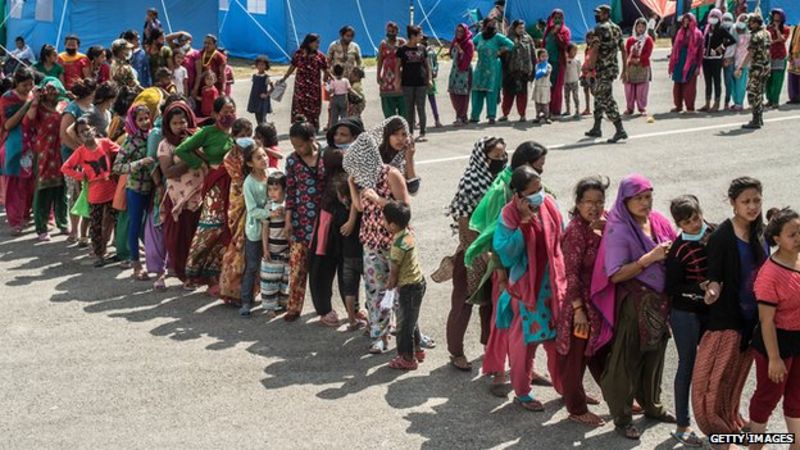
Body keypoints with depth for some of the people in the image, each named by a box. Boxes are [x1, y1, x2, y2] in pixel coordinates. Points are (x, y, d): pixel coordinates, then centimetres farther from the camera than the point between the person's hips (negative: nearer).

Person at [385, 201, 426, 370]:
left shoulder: (399, 245, -28)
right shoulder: (409, 232, -4)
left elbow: (394, 271, -16)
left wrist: (390, 285, 3)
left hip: (409, 287, -9)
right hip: (418, 281, 9)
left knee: (404, 323, 6)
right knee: (411, 320, 24)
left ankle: (407, 358, 18)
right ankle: (417, 349, 38)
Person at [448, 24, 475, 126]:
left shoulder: (469, 43, -8)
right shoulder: (455, 42, 13)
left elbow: (467, 58, -14)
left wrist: (460, 50, -21)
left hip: (464, 71, -8)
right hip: (455, 70, 8)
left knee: (462, 95, -9)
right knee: (453, 94, 7)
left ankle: (461, 118, -8)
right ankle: (460, 116, 16)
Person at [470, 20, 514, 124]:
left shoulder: (497, 37, -6)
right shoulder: (480, 36, 10)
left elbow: (511, 45, -10)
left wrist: (499, 51, -7)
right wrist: (478, 50, 12)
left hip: (493, 68, -5)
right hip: (480, 67, 5)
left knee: (491, 91, -6)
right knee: (477, 91, 3)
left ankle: (491, 116, 0)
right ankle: (475, 116, 8)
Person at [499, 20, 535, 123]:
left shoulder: (528, 39, 7)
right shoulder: (508, 39, 3)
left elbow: (533, 54, 6)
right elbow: (503, 54, 3)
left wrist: (532, 69, -1)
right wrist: (504, 68, -3)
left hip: (523, 71, 1)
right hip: (510, 71, -1)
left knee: (522, 93, 2)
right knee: (508, 93, 4)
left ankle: (522, 115, 9)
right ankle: (505, 114, 13)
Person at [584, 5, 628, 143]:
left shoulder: (600, 28, -11)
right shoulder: (617, 29, 14)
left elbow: (595, 50, -17)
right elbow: (624, 50, 15)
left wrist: (590, 68, -14)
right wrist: (625, 69, 18)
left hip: (604, 69, -9)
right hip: (614, 67, 9)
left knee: (607, 100, -9)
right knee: (599, 96, 19)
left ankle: (620, 130, -15)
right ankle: (596, 128, 24)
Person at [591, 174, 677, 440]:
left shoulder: (659, 221, 2)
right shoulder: (619, 231, -16)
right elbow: (616, 274, -20)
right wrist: (650, 258, -24)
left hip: (660, 301, 6)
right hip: (632, 304, -6)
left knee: (654, 355, 19)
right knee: (626, 360, 4)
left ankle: (652, 405, 38)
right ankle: (621, 417, 17)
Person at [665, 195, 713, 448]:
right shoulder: (679, 249, -16)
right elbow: (672, 287, -16)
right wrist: (701, 288, -26)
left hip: (711, 311, 5)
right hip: (686, 314, -5)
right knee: (688, 365, 3)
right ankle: (682, 426, 15)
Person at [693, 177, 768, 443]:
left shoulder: (761, 232, 3)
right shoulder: (722, 236, -16)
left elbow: (762, 270, 13)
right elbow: (715, 275, -15)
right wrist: (713, 290, -35)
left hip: (753, 316, 6)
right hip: (727, 316, -6)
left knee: (737, 375, 19)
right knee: (717, 377, -1)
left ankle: (731, 422, 35)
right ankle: (719, 429, 15)